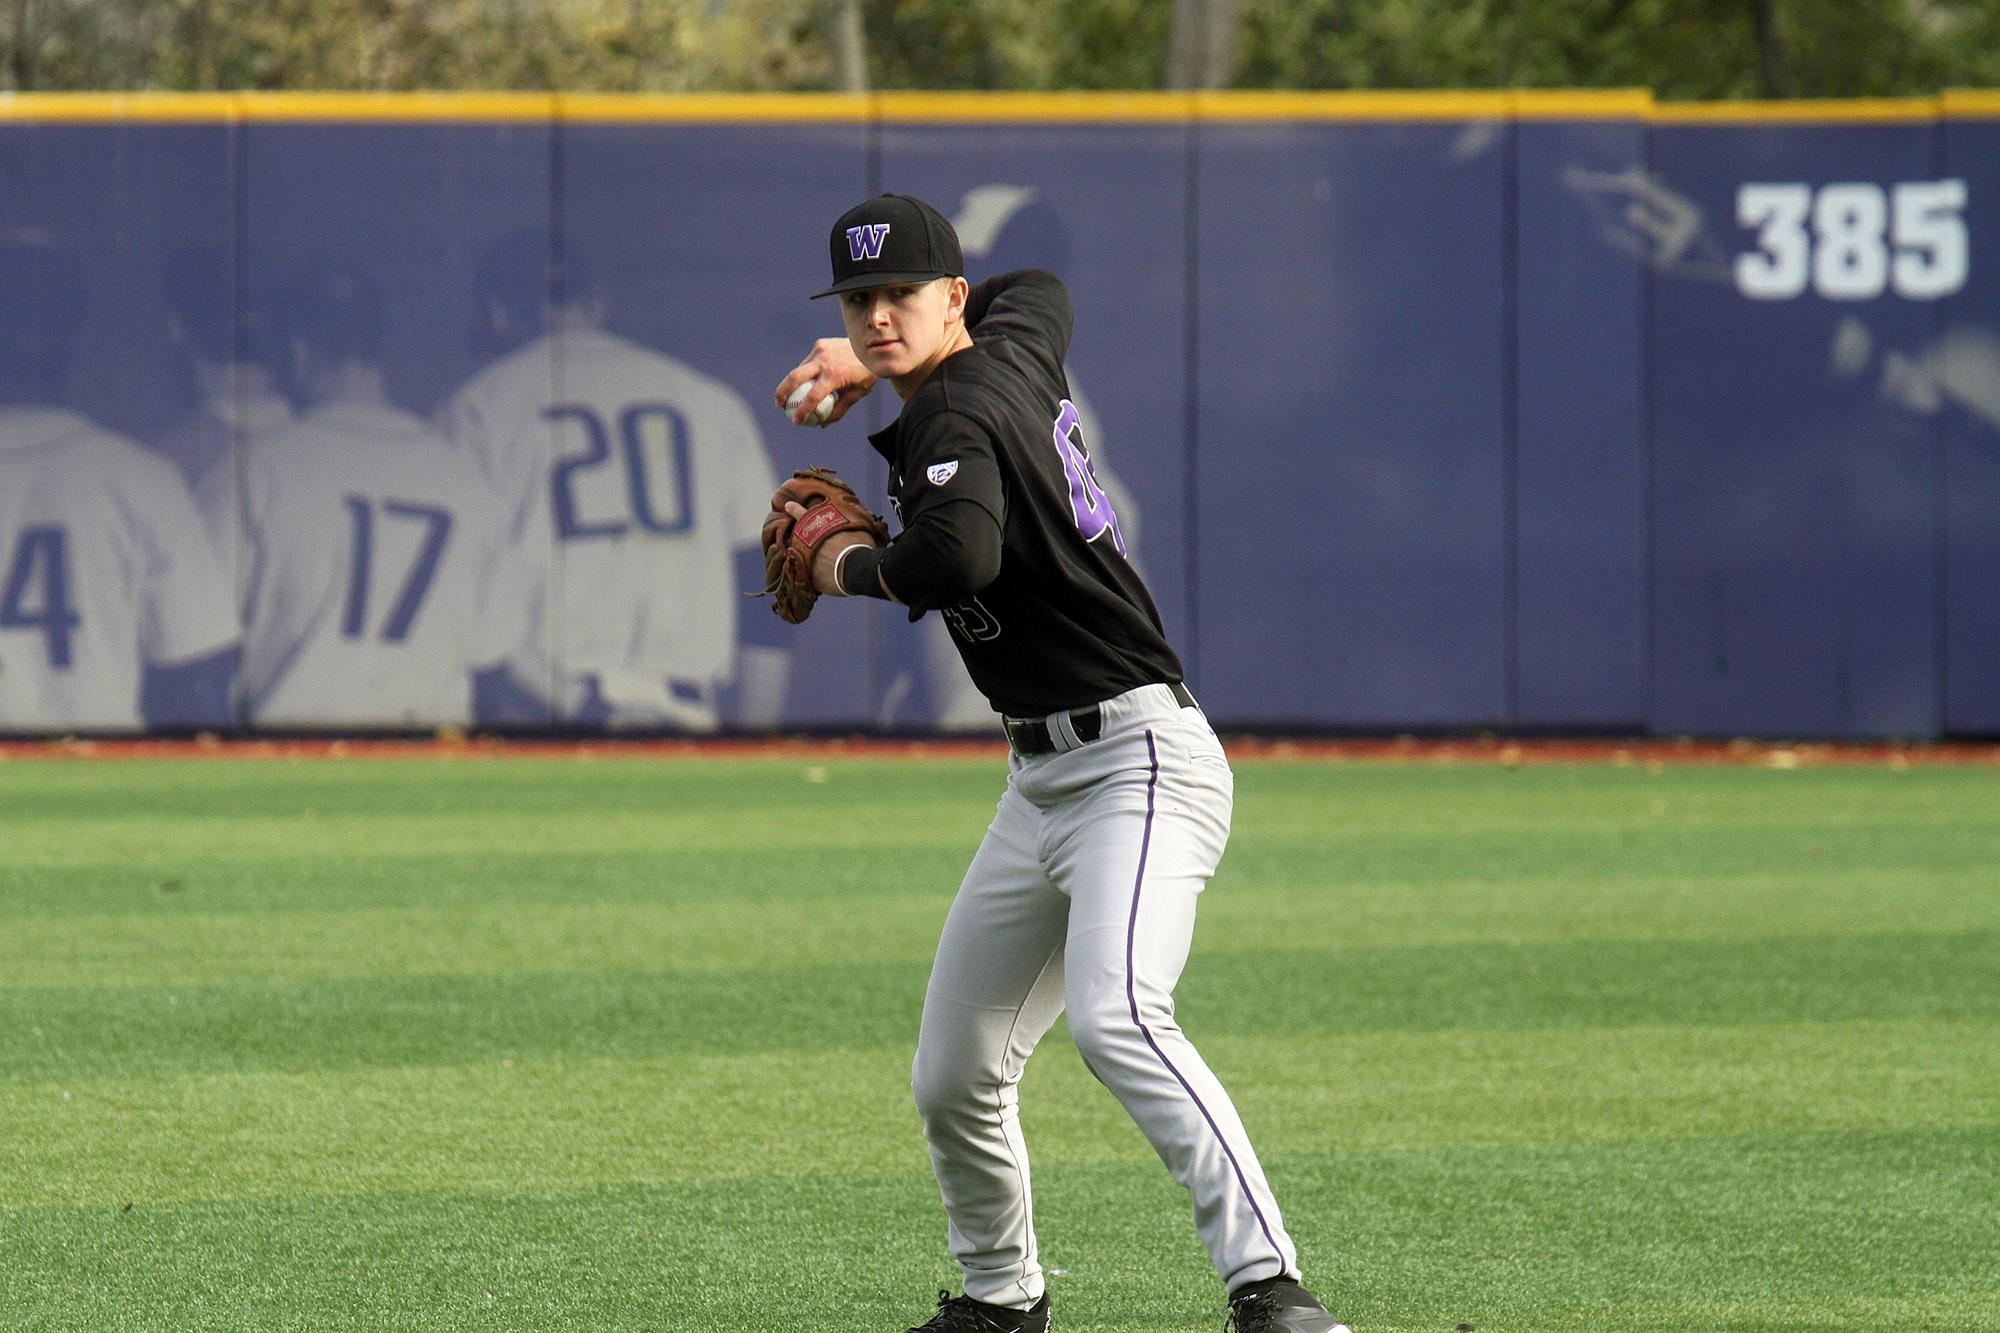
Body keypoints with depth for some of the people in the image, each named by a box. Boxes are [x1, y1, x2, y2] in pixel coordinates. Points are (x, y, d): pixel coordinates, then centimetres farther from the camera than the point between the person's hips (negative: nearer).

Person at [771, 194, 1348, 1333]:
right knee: (954, 1078, 13)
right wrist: (869, 367, 31)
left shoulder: (954, 412, -14)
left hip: (1141, 763, -11)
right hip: (1043, 784, 11)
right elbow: (1038, 291, 38)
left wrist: (853, 568, -13)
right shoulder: (1014, 347, 12)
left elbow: (963, 556, -35)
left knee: (1113, 1017, -32)